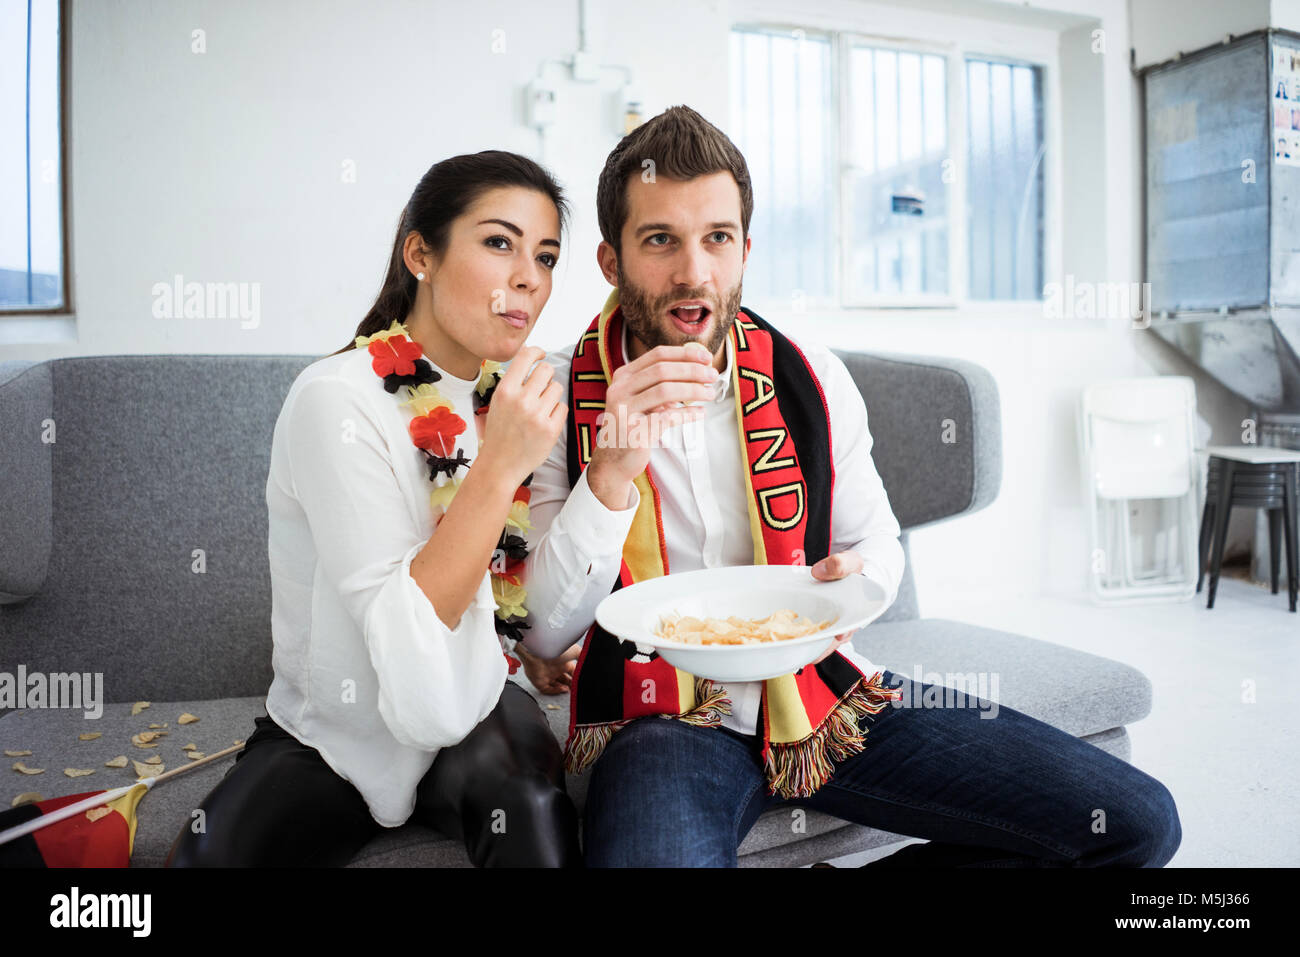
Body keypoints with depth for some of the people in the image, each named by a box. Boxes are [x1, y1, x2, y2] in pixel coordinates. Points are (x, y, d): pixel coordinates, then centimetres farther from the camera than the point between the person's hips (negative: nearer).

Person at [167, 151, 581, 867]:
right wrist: (500, 467, -32)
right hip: (331, 732, -2)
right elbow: (400, 641, -26)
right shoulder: (337, 400, -19)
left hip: (472, 710, 3)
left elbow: (552, 622, -1)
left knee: (529, 798, -28)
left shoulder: (524, 393, -2)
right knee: (207, 855, -27)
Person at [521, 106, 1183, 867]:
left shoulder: (814, 382, 1)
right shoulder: (559, 400, -6)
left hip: (815, 688, 5)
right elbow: (543, 633, -10)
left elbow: (877, 540, 15)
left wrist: (857, 581, -10)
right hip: (658, 713, -4)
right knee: (649, 849, -41)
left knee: (1134, 821, -5)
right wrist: (611, 474, -25)